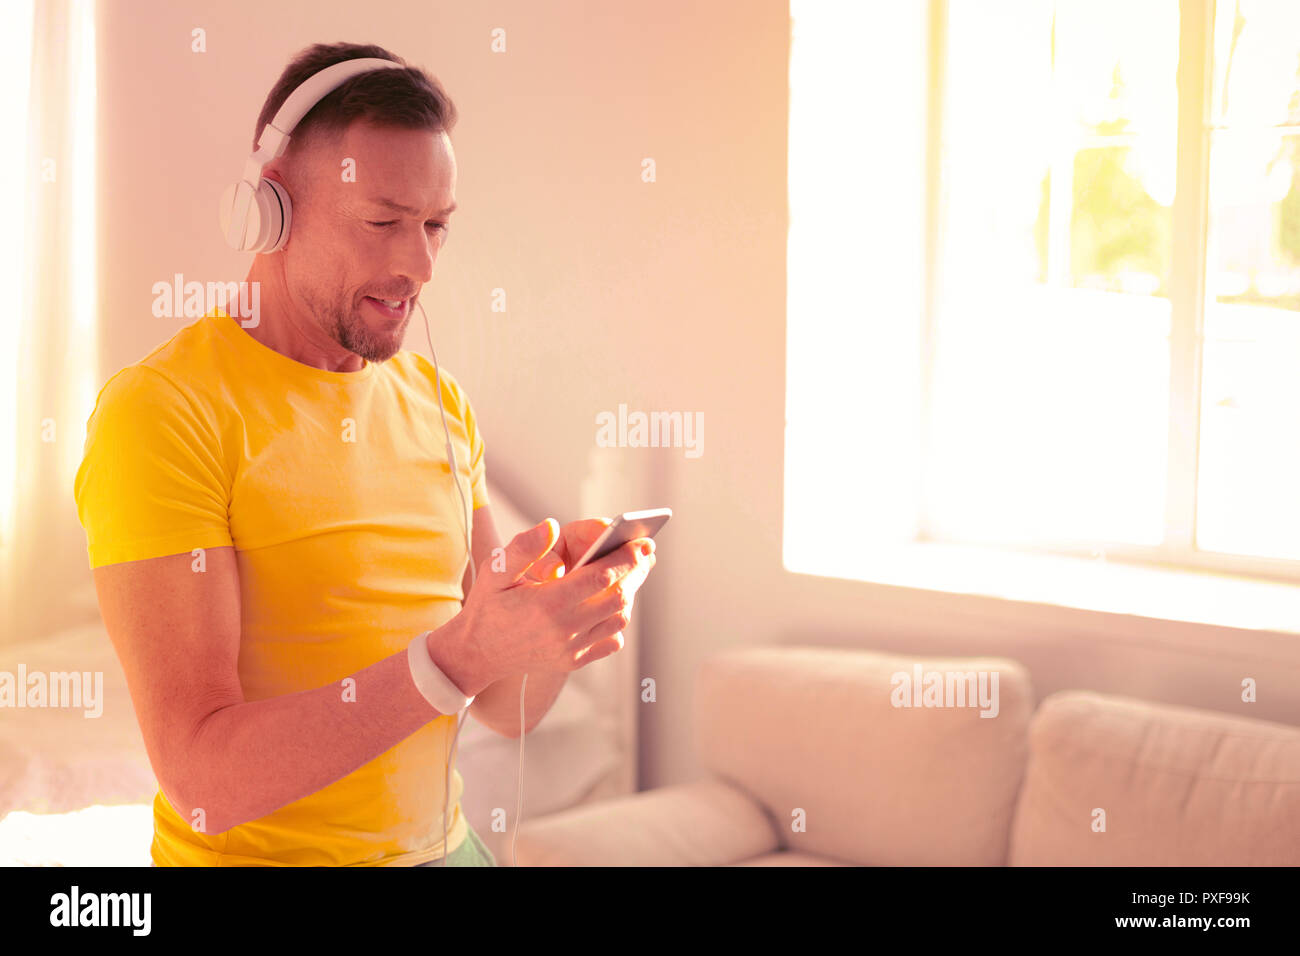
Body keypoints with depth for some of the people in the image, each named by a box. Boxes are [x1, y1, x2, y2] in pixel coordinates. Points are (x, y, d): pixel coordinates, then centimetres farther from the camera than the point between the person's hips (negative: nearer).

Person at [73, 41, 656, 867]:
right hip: (259, 851, -5)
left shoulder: (442, 404, 3)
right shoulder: (161, 411, -15)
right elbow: (205, 780, -22)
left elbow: (507, 711, 2)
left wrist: (556, 611, -18)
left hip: (444, 839, 5)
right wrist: (456, 656, -31)